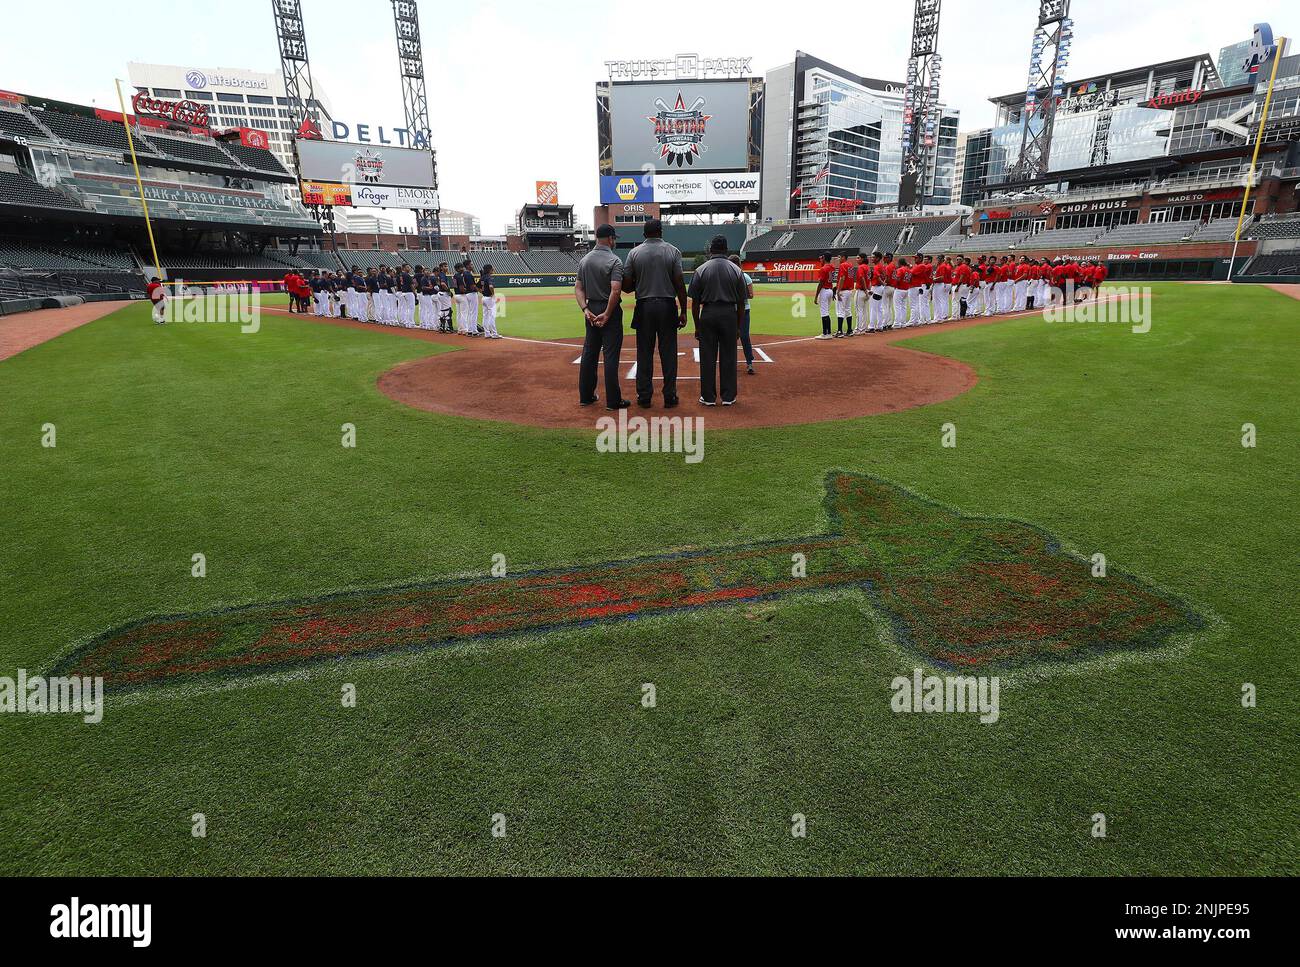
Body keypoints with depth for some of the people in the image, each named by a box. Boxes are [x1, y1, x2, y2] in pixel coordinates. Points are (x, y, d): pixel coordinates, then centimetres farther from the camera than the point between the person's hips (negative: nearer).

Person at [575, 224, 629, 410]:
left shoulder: (584, 260, 9)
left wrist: (585, 309, -3)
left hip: (591, 309, 7)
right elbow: (616, 290, -22)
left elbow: (578, 288, 5)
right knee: (611, 355, -3)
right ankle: (613, 400, 0)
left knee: (589, 353, 13)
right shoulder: (614, 261, -12)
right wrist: (607, 314, -17)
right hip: (610, 310, -6)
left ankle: (585, 396, 19)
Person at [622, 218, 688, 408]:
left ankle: (644, 397, 10)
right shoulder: (673, 251, 0)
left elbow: (626, 286, 0)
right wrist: (683, 311, 0)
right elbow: (679, 283, -5)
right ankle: (669, 397, 7)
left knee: (644, 353, 7)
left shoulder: (634, 253, 2)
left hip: (643, 307, 1)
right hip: (667, 307, -1)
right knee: (668, 353, 4)